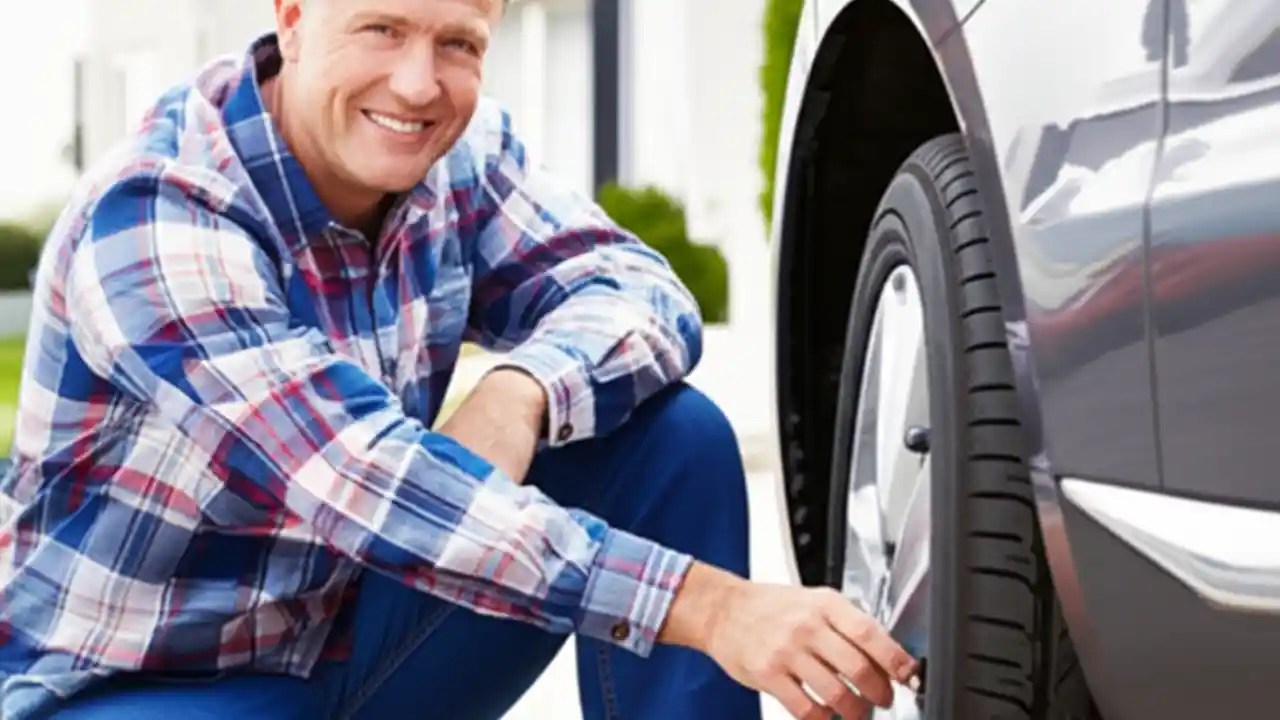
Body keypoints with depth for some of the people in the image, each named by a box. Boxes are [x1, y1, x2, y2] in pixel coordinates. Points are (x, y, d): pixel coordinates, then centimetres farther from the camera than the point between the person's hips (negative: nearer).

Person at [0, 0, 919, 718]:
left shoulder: (455, 154, -5)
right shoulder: (152, 222, -26)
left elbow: (642, 292, -9)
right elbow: (361, 480, -36)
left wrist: (518, 394, -34)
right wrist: (705, 605, -43)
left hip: (354, 636, 7)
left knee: (674, 433, -10)